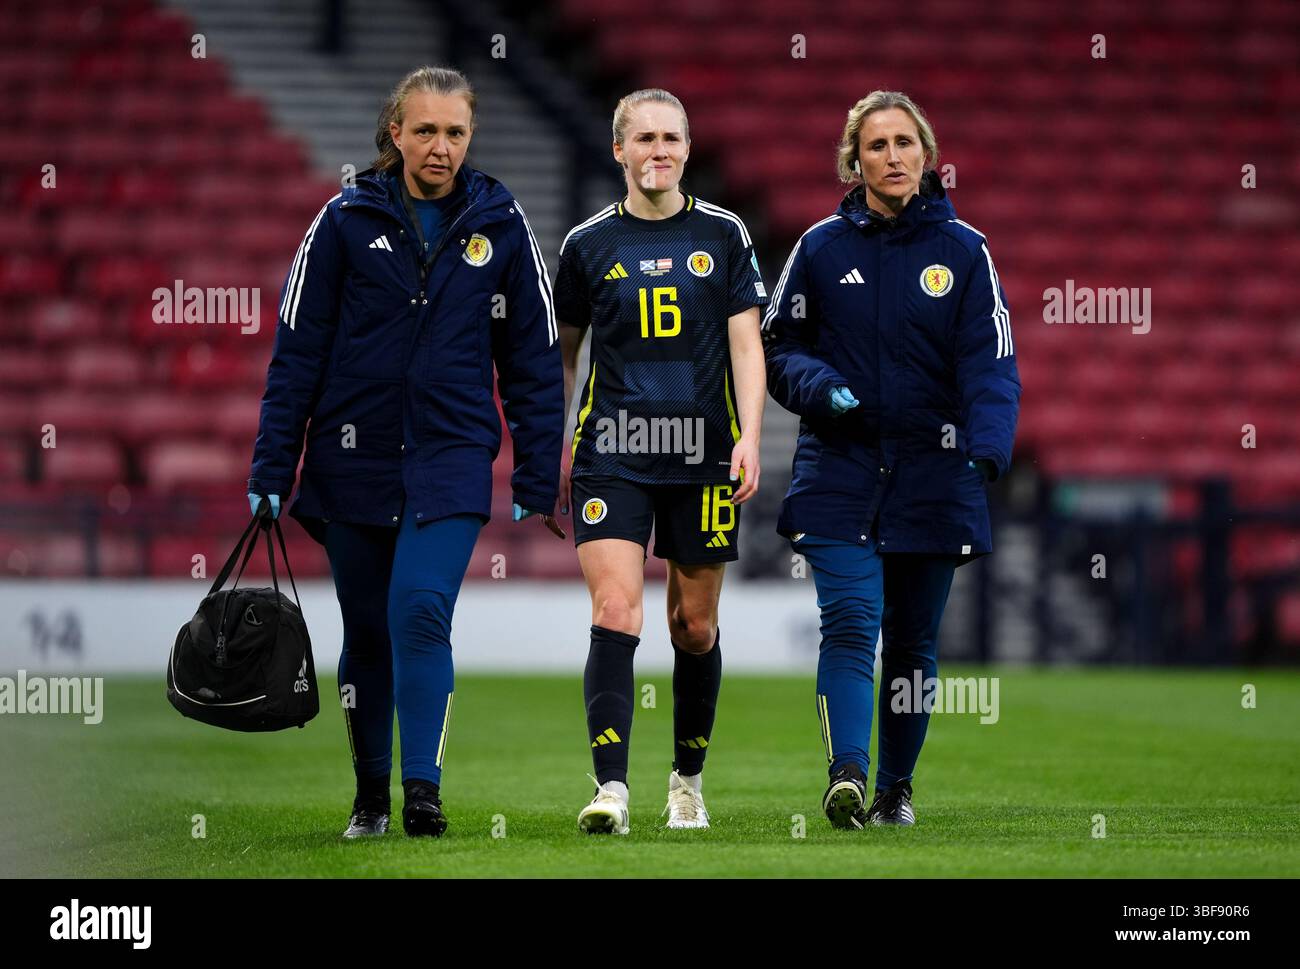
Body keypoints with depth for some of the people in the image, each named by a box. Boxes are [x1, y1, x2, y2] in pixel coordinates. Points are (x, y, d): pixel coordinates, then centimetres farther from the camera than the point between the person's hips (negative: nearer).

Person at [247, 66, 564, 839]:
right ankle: (371, 797, 23)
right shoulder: (347, 219, -1)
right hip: (353, 461, 1)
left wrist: (537, 483, 3)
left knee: (421, 610, -20)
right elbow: (298, 348, 2)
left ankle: (424, 790, -16)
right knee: (367, 632, 9)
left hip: (452, 459, -1)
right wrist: (271, 471, -1)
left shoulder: (501, 225, 1)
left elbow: (534, 359, 6)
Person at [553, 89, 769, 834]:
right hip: (613, 456, -1)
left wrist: (749, 436, -8)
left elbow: (746, 341, 3)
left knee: (695, 626, 8)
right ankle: (612, 787, -18)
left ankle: (689, 779, 25)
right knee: (616, 614, -14)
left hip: (701, 457, 1)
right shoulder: (589, 243, 5)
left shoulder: (723, 234, 5)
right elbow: (564, 350, 15)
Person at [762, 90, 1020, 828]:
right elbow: (777, 347, 10)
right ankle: (847, 775, -27)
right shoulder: (822, 248, 3)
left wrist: (986, 449, -22)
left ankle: (896, 787, 22)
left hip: (933, 478, 1)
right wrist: (821, 388, -12)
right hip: (840, 471, -1)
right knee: (850, 625, -17)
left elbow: (991, 362, -5)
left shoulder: (964, 250, 1)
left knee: (913, 642, 8)